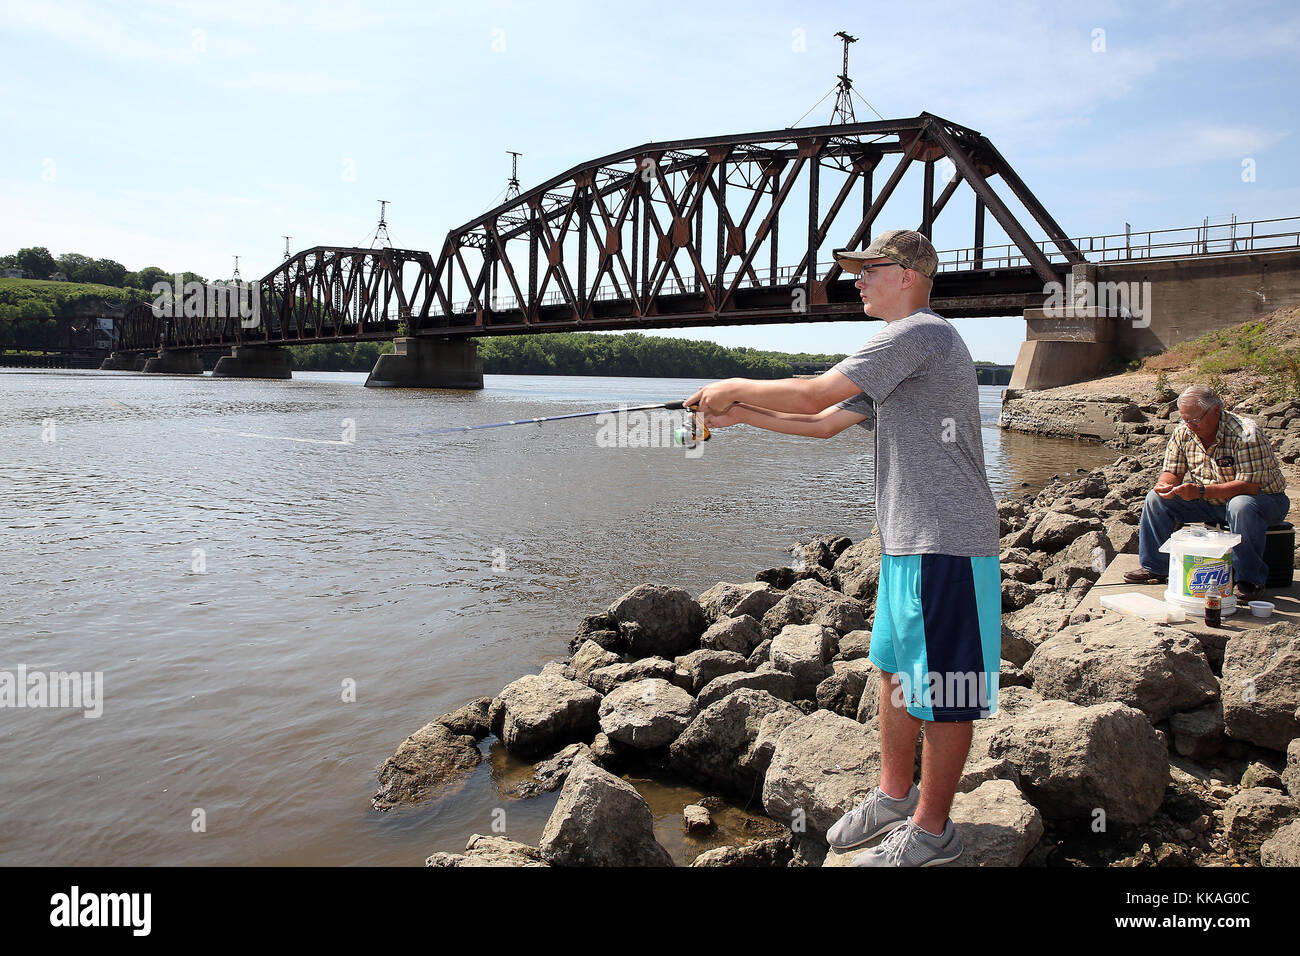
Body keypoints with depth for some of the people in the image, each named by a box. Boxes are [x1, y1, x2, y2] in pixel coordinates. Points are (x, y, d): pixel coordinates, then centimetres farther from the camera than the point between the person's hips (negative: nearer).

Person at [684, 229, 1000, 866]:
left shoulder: (921, 332, -14)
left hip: (945, 544, -11)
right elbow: (825, 422, 20)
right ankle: (894, 796, 33)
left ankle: (930, 830, 15)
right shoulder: (904, 350, 20)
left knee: (943, 693, 2)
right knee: (896, 670, 18)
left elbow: (813, 394, -20)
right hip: (908, 542, 11)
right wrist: (740, 415, 14)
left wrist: (735, 387, -6)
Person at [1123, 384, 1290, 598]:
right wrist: (1164, 484, -24)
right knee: (1156, 498, -8)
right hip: (1212, 501, 6)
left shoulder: (1246, 435, -26)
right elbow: (1173, 472, 1)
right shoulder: (1183, 432, -6)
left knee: (1241, 506, -40)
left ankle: (1251, 580, -24)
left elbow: (1250, 485, -32)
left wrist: (1201, 491, -40)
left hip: (1264, 498, -6)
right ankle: (1154, 568, -1)